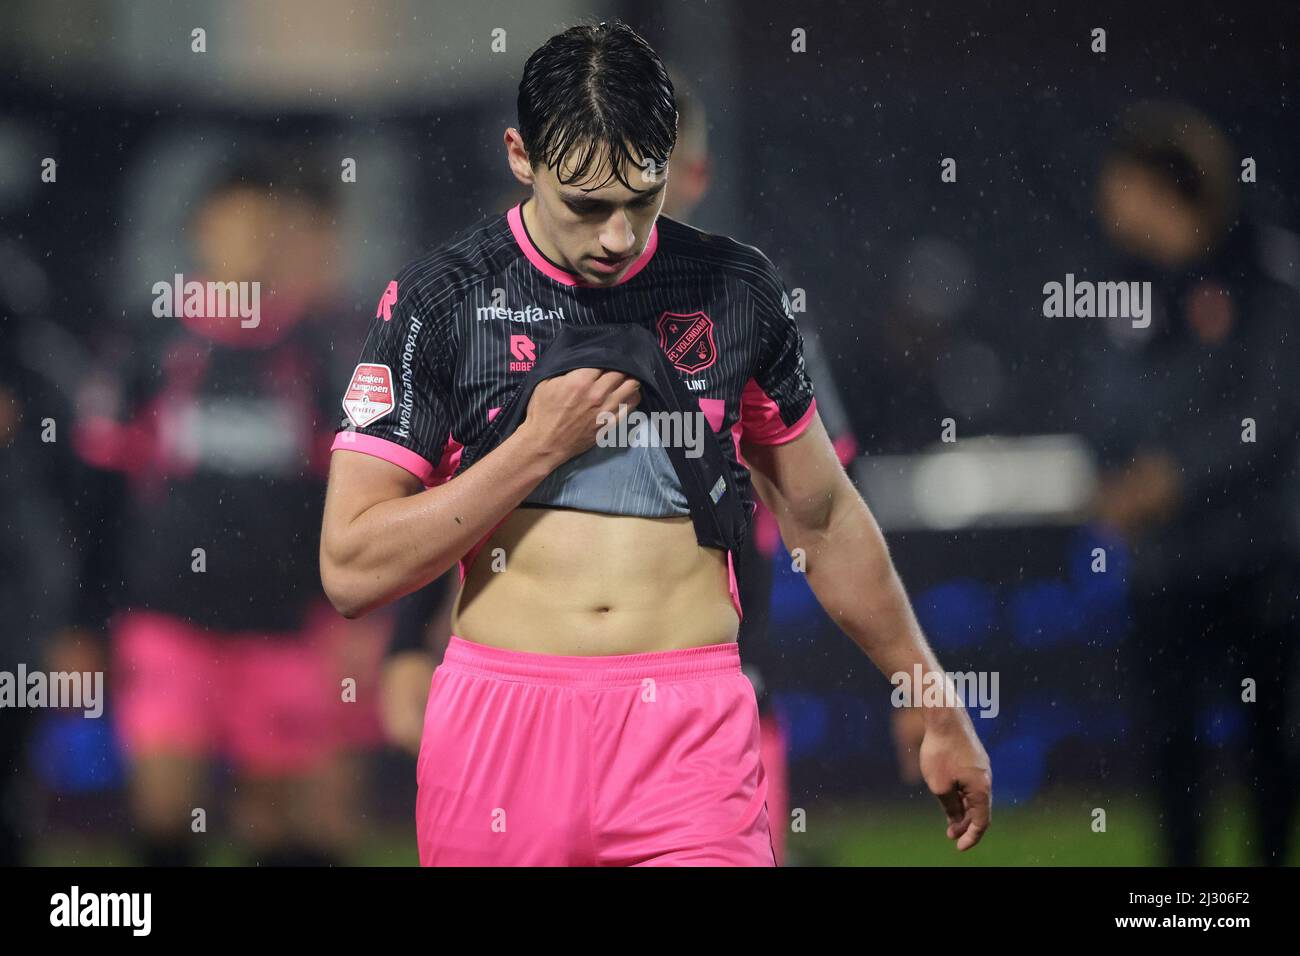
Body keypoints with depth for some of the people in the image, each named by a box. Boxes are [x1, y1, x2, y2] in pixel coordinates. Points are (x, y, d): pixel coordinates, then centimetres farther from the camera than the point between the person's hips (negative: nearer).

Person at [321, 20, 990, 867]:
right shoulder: (439, 301, 1)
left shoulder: (735, 290, 8)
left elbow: (823, 515, 20)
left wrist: (938, 714, 24)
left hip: (691, 728, 0)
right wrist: (539, 446, -8)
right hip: (502, 723, 0)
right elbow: (352, 571, -4)